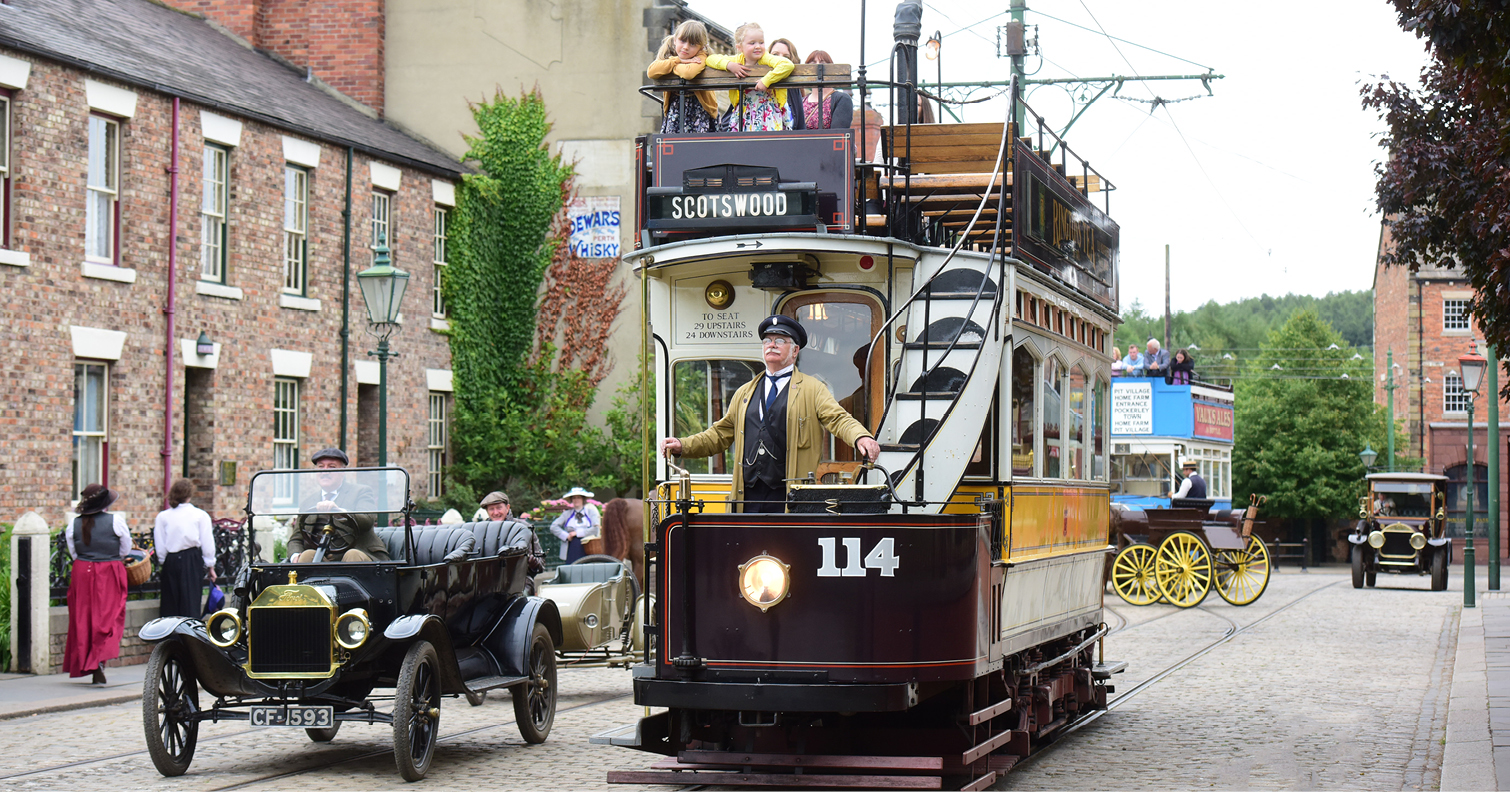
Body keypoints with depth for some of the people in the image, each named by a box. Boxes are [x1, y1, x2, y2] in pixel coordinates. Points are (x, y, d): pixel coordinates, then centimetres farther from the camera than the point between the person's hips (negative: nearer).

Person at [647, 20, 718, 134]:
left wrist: (672, 65, -16)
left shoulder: (701, 57, -14)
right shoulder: (668, 55, 0)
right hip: (675, 110, 4)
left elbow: (688, 73, -36)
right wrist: (679, 60, -20)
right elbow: (651, 72, -20)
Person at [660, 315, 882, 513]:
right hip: (748, 497, 4)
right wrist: (682, 446, 10)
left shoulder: (813, 390, 10)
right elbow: (721, 434, 25)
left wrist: (861, 437, -24)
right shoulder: (744, 393, 23)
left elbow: (838, 419, -2)